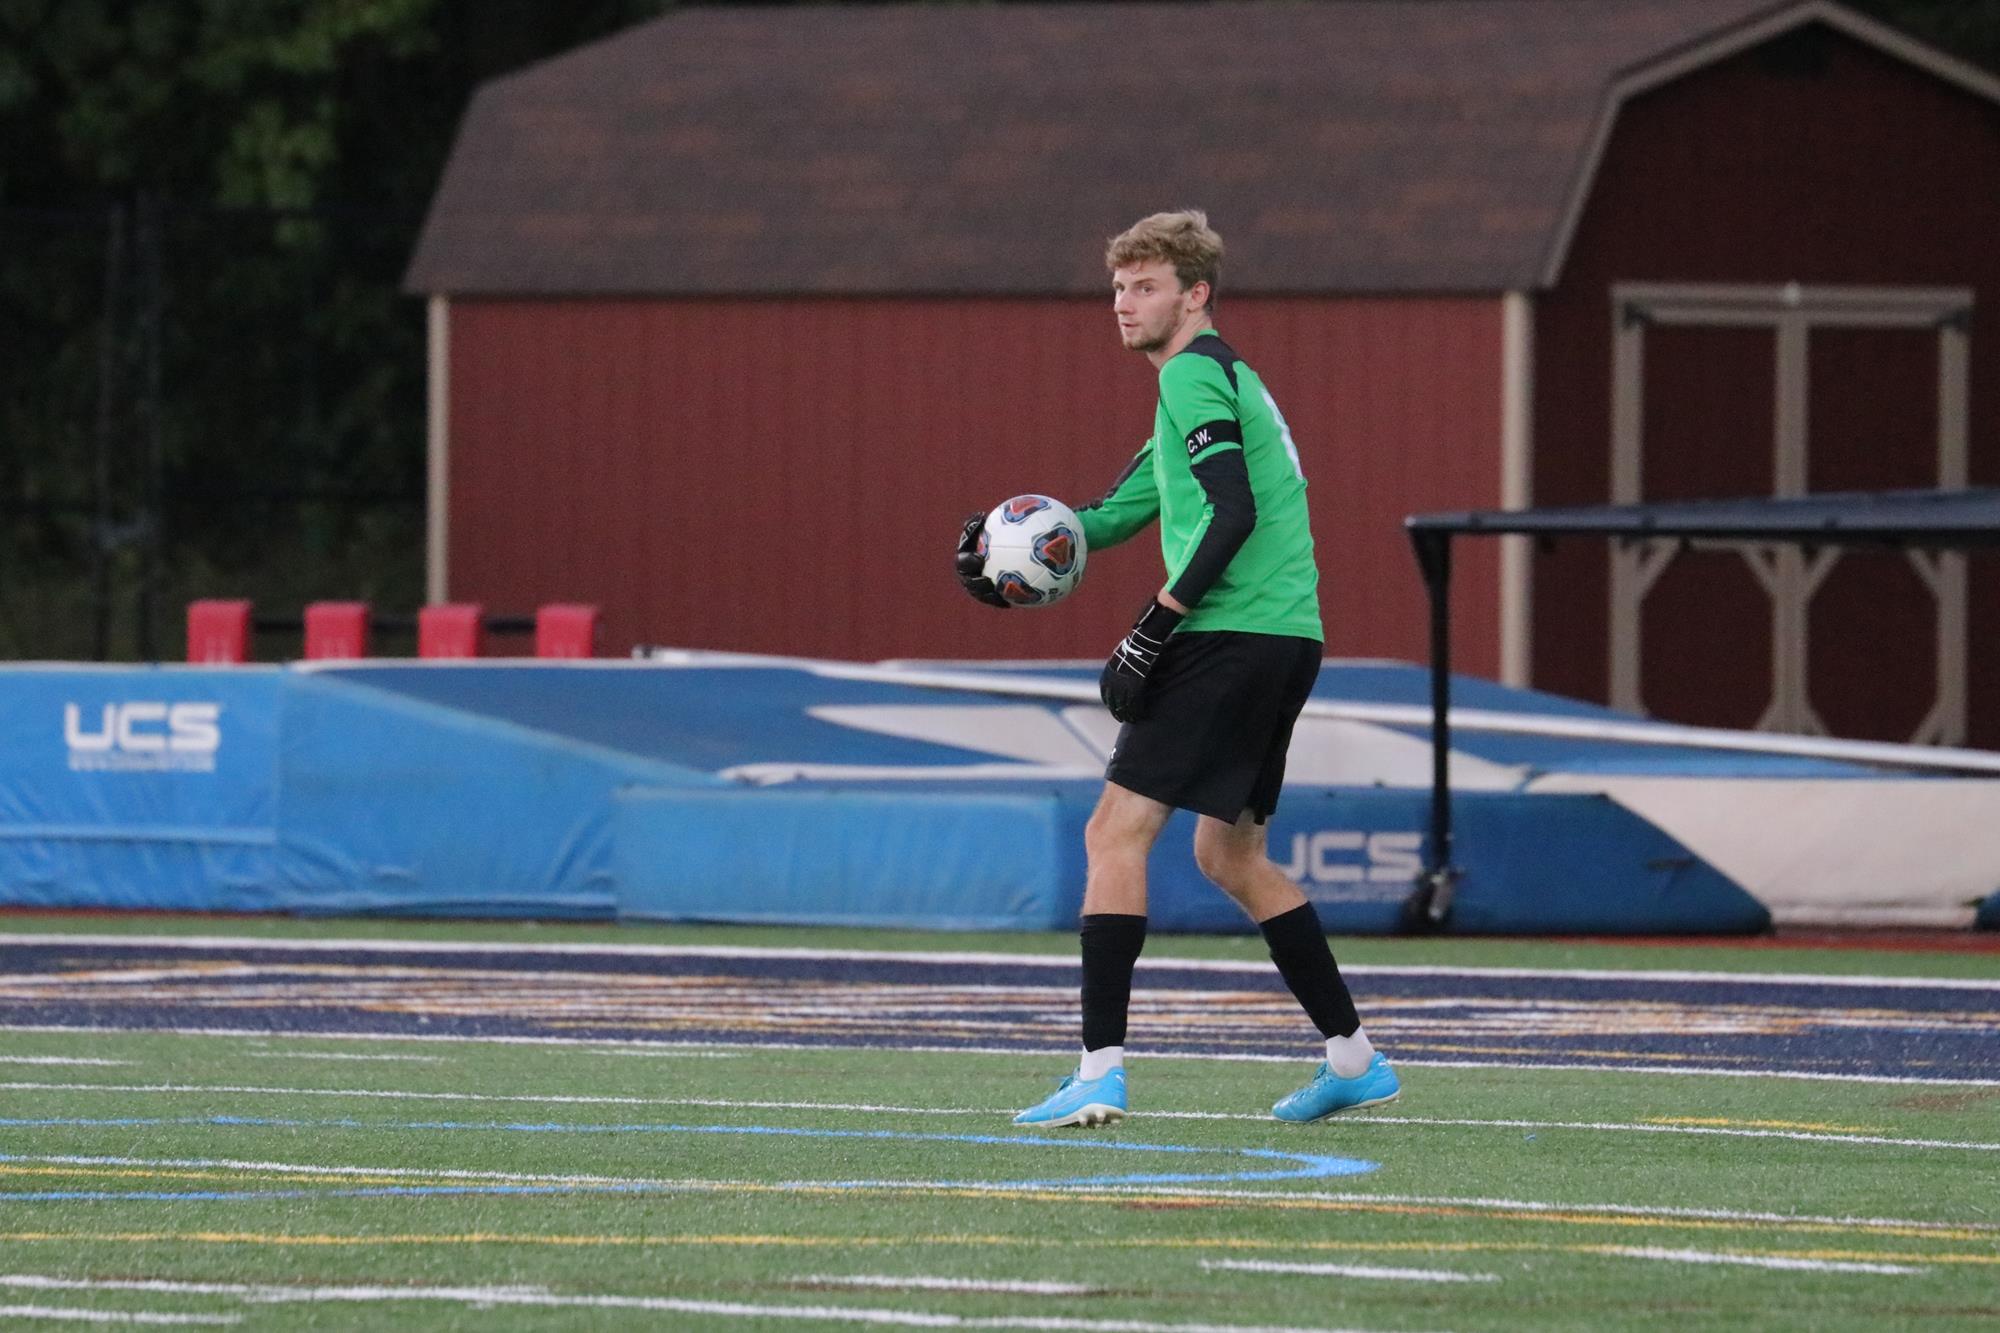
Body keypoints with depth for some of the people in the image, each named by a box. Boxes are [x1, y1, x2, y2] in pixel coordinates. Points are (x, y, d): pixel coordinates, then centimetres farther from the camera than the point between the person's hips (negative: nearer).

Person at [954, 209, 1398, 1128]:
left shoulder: (1194, 374, -8)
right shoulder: (1227, 379, 23)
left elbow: (1230, 515, -20)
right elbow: (1120, 512, 25)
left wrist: (1152, 632, -20)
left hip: (1230, 636, -10)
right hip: (1288, 639, 10)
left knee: (1115, 831, -10)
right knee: (1228, 851, 20)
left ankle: (1100, 1070, -17)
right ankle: (1353, 1060, 23)